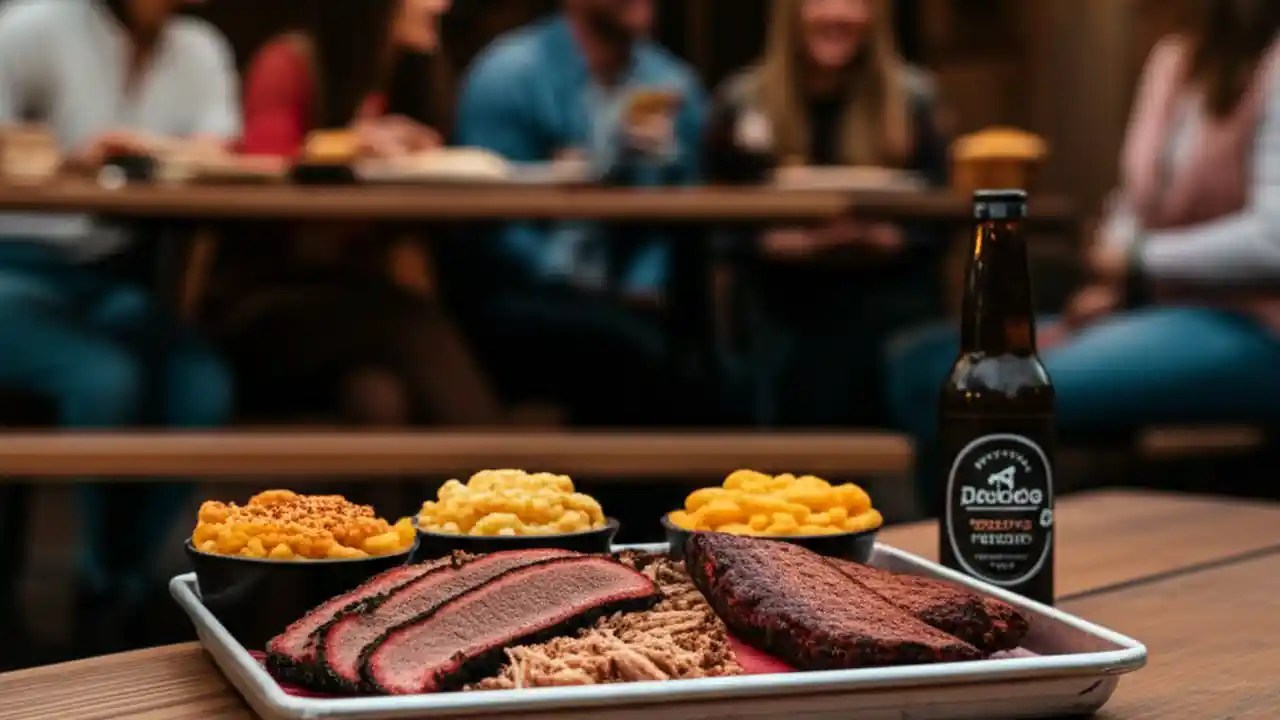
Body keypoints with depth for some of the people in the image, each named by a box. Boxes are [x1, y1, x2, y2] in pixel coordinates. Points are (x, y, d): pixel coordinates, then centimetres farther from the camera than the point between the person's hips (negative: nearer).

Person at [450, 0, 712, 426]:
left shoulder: (675, 85, 9)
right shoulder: (508, 74, -7)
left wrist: (646, 285, -6)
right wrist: (574, 288, -16)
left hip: (624, 301, 5)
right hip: (512, 296, -5)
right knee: (633, 348, -33)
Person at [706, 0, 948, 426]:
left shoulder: (909, 98, 3)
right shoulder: (742, 102, 2)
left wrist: (887, 239, -21)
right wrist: (780, 243, -19)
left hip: (894, 318, 0)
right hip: (789, 324, 0)